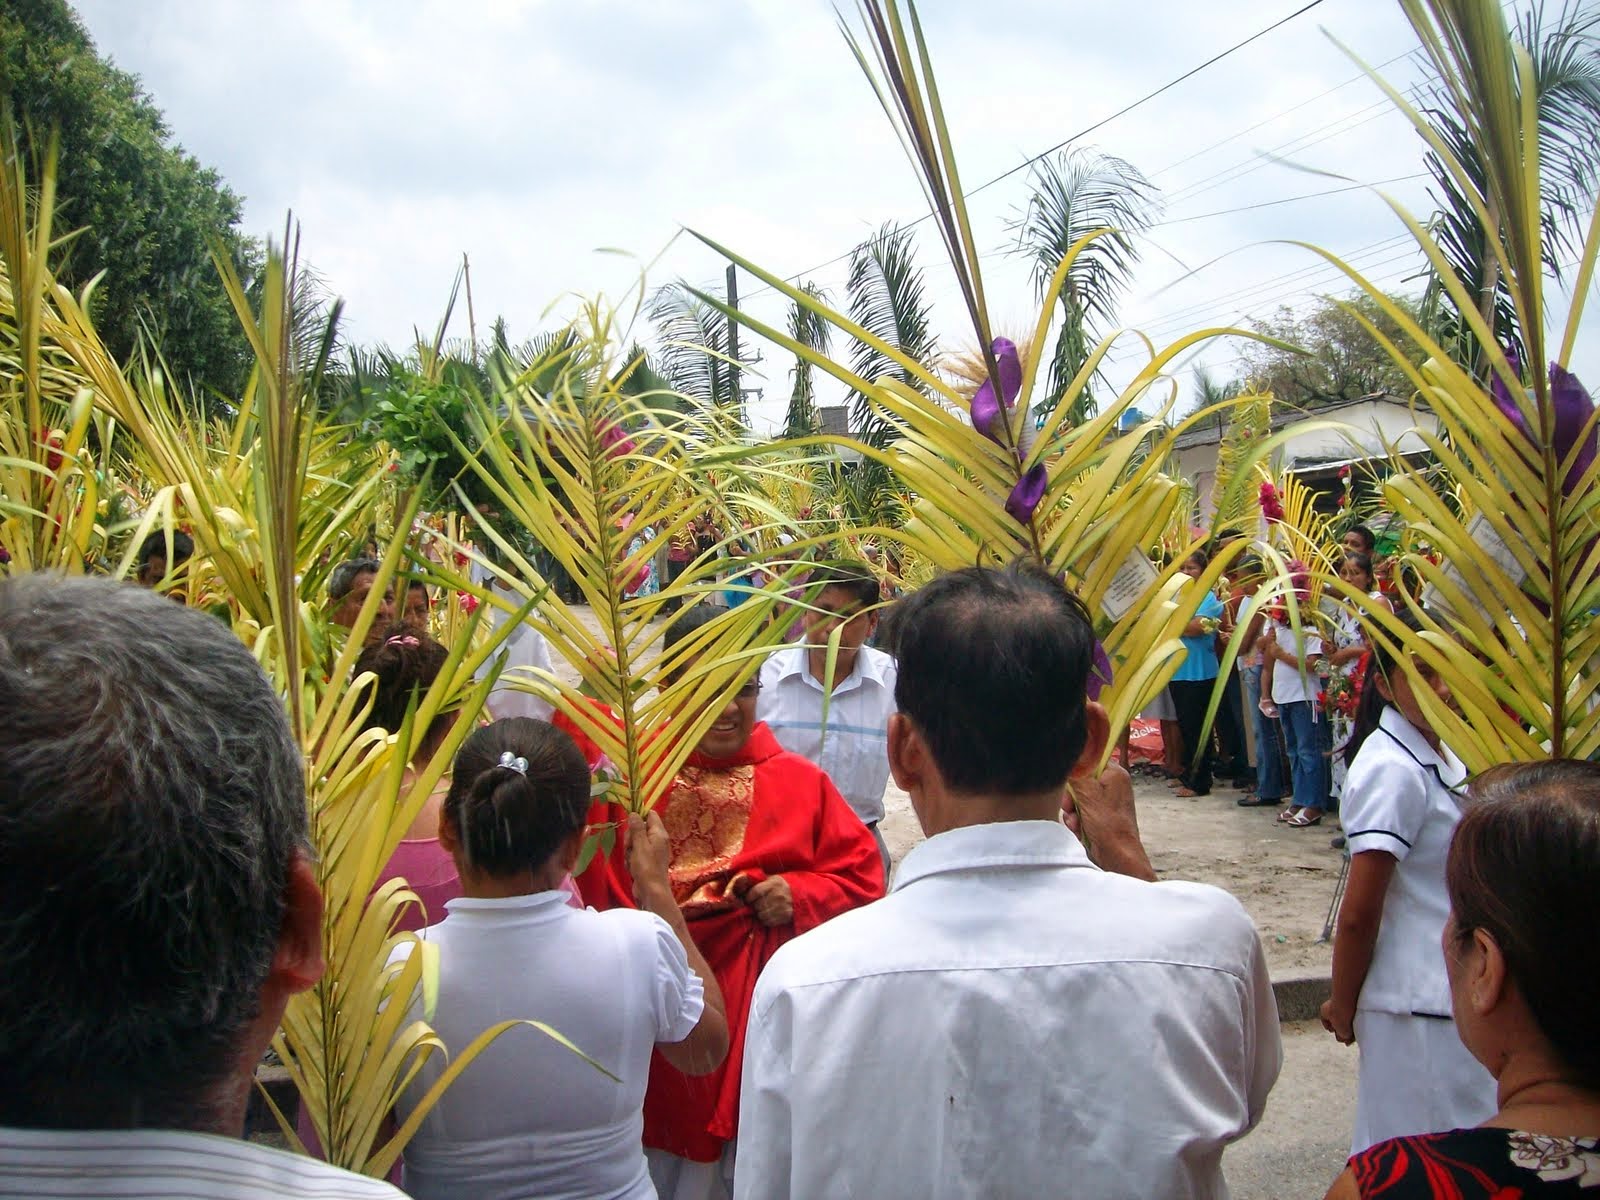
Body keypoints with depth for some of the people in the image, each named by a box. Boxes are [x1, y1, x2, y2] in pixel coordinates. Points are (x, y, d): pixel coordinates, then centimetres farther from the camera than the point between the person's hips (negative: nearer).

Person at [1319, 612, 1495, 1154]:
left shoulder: (1440, 754, 6)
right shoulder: (1393, 770, -22)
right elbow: (1358, 913, -20)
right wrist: (1343, 1006, -8)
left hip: (1453, 995, 8)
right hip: (1419, 1007, -8)